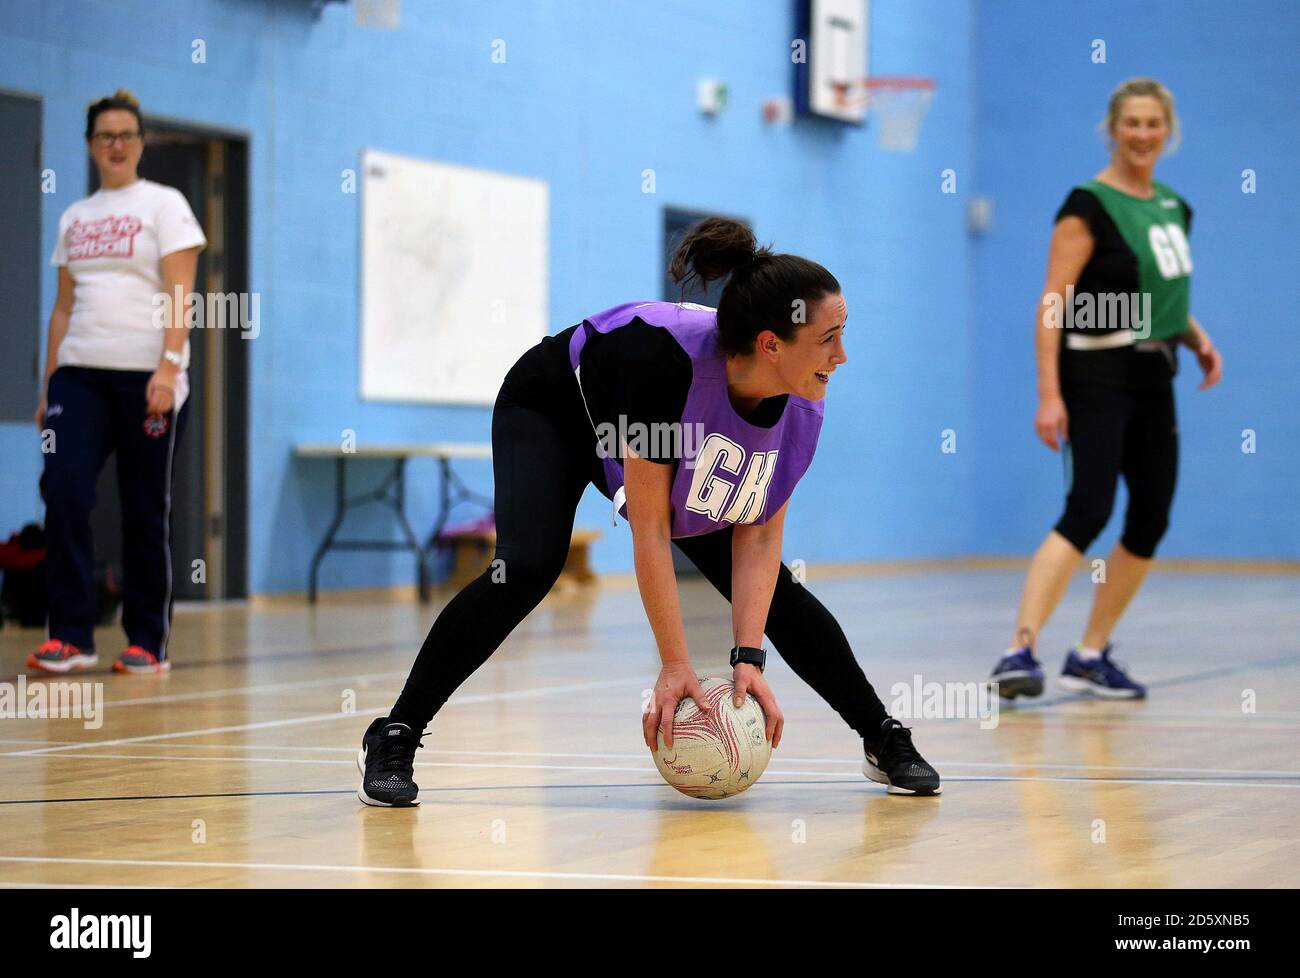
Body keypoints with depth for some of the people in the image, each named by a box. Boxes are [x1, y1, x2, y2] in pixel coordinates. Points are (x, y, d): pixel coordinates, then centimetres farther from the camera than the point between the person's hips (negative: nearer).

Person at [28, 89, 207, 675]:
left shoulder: (163, 205, 3)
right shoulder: (74, 217, 17)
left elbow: (179, 295, -6)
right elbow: (64, 307, 18)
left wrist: (168, 367, -18)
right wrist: (48, 384, 11)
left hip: (146, 375, -4)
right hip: (79, 372, 4)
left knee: (146, 510, 0)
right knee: (64, 492, -12)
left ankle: (148, 643, 7)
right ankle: (71, 636, -8)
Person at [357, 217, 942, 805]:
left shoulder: (801, 410, -26)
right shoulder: (664, 358, -43)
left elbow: (758, 536, -16)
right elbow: (649, 531, -37)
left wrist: (748, 658, -26)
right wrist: (675, 665, -34)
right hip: (552, 412, -5)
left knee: (775, 593, -2)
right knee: (527, 568, -29)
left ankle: (885, 740, 12)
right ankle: (393, 739, -20)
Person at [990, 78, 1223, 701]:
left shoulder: (1173, 208, 13)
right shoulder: (1090, 206, -9)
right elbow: (1053, 303, -15)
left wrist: (1196, 338, 5)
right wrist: (1048, 393, -23)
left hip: (1153, 381, 8)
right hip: (1097, 377, -8)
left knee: (1151, 520, 6)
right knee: (1087, 511, -21)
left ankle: (1090, 658, 16)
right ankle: (1020, 652, -27)